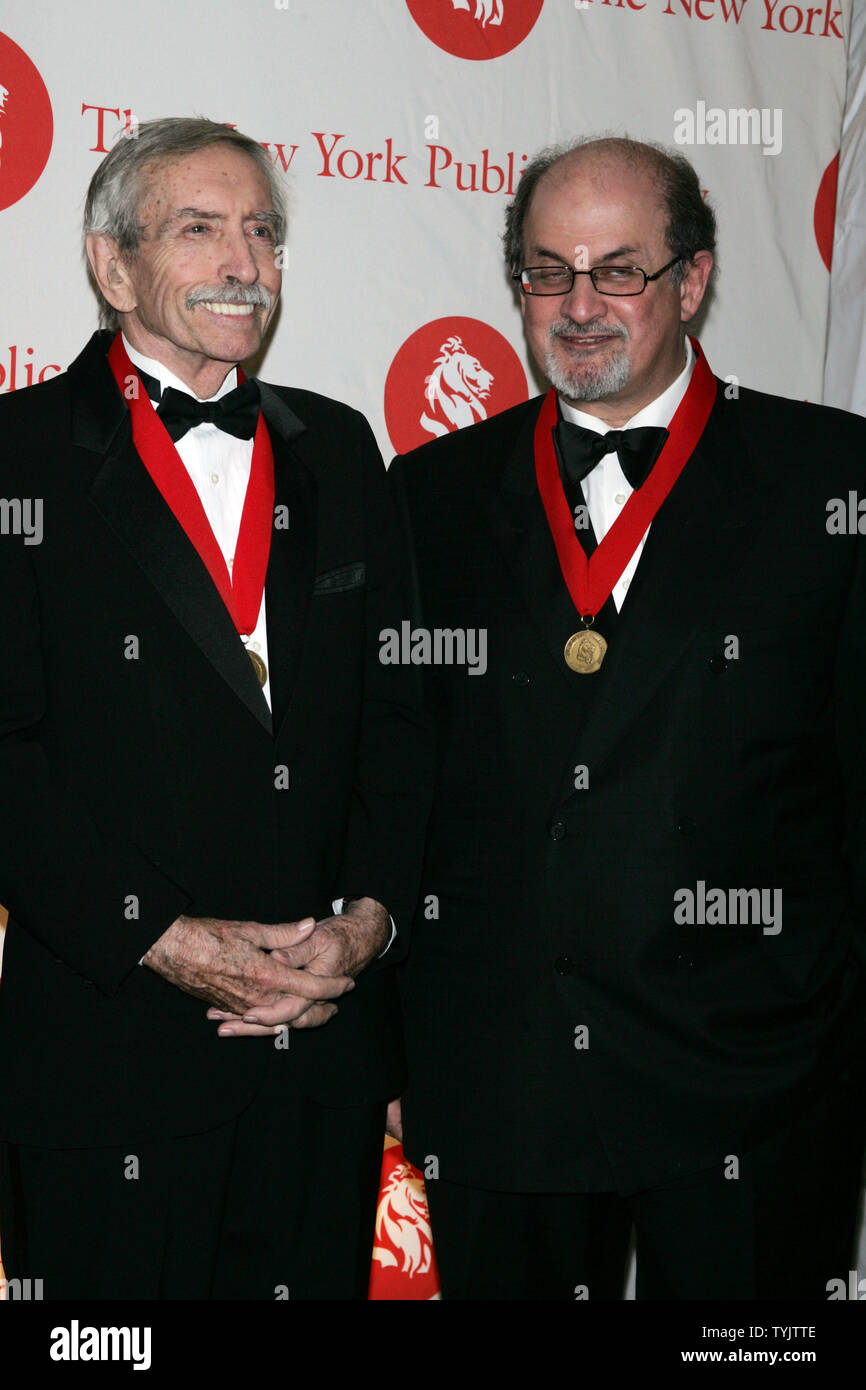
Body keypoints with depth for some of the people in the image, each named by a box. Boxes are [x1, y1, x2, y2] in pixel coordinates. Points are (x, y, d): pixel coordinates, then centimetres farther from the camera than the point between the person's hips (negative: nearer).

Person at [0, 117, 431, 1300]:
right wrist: (157, 938, -15)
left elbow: (397, 705, 9)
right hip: (110, 1050, -4)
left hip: (331, 1041, 4)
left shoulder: (337, 449, 12)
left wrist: (373, 911, -4)